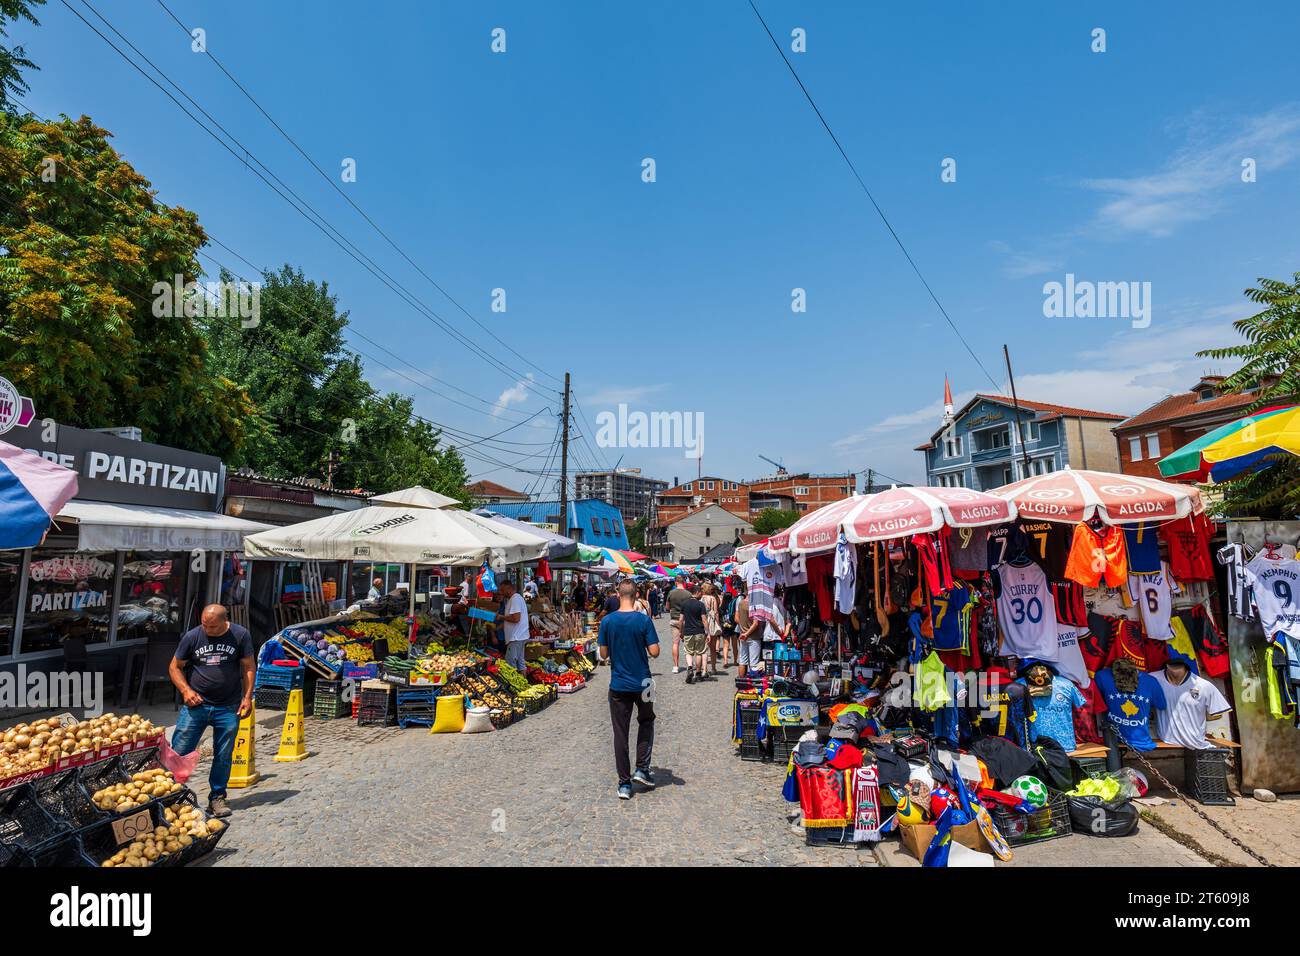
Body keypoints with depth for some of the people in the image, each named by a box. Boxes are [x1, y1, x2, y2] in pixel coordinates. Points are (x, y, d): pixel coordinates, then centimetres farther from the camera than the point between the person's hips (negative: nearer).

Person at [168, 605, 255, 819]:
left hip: (228, 707, 0)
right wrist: (185, 690, -8)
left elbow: (248, 667, 1)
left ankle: (217, 798, 20)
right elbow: (174, 667, 7)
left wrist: (247, 697, -5)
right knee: (180, 752, -2)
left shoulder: (241, 635, -4)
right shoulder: (192, 636, -3)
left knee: (223, 756, 6)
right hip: (196, 704, 0)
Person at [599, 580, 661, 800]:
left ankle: (624, 783, 12)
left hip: (618, 685, 1)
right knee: (646, 722, 23)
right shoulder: (644, 620, -12)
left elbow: (603, 655, -2)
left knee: (620, 732, 8)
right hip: (642, 683, -1)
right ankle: (642, 769, 18)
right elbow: (654, 652, -12)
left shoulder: (607, 621, -7)